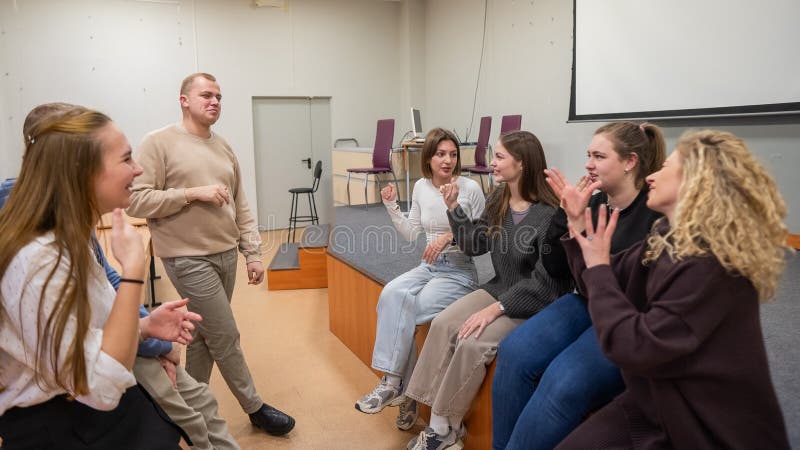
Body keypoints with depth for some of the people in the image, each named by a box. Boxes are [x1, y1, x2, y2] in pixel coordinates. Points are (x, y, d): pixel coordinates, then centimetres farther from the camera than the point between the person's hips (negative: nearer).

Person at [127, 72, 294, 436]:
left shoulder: (224, 148, 12)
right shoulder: (159, 143, -6)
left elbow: (241, 208, 13)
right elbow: (135, 201, -13)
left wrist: (253, 254, 9)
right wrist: (192, 193, -18)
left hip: (226, 255, 6)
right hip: (188, 258, -6)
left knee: (203, 335, 14)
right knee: (225, 337, -1)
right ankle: (255, 409, 16)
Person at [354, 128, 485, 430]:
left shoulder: (470, 188, -8)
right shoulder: (421, 187, 7)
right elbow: (411, 235, 13)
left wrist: (451, 236, -19)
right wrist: (392, 206, 1)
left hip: (460, 272, -5)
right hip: (428, 267, 5)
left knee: (402, 308, -26)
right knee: (391, 293, -26)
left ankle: (393, 384, -10)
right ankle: (401, 388, -18)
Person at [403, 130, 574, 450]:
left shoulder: (549, 215, -21)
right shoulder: (499, 201, 4)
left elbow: (544, 281, -21)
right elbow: (474, 245, 12)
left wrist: (496, 308, -24)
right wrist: (454, 208, 2)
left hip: (535, 304, -7)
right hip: (498, 289, 7)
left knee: (472, 344, -25)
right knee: (442, 324, -15)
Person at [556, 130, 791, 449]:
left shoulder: (713, 265, -27)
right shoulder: (668, 239, 1)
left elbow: (633, 349, -29)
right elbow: (608, 288, 11)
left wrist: (599, 268, -18)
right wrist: (577, 226, 1)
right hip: (656, 405, 7)